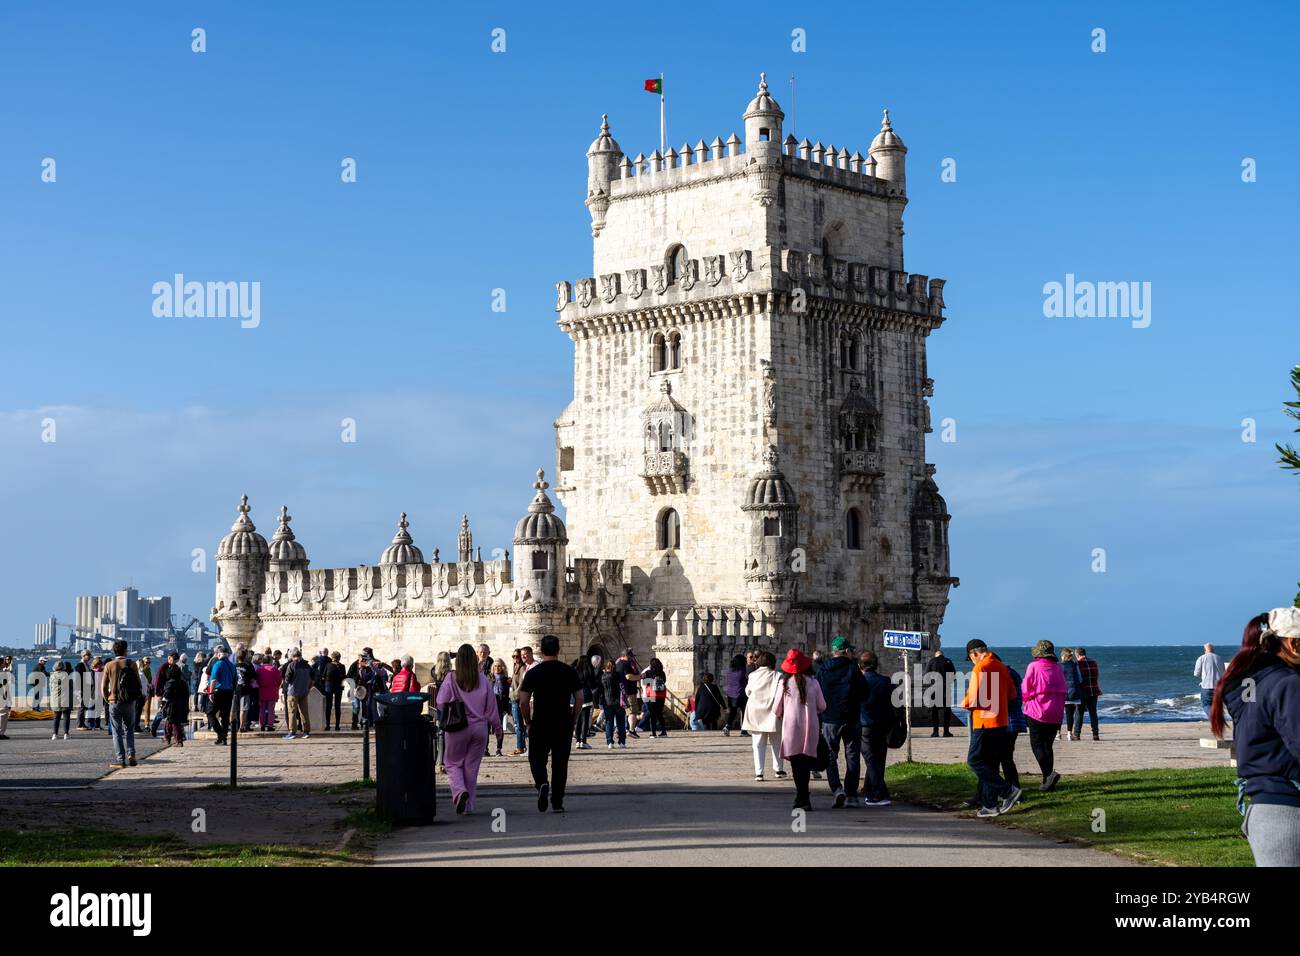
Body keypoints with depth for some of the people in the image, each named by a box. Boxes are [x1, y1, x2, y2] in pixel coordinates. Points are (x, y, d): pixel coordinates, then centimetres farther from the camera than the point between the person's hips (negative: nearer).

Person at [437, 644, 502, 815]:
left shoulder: (451, 679, -9)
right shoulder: (483, 680, -2)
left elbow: (441, 702, -6)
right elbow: (491, 706, 3)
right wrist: (496, 725, 14)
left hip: (458, 728, -2)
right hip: (480, 727, 2)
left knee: (453, 762, 12)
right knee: (472, 766, 12)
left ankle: (459, 791, -15)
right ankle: (468, 806, 15)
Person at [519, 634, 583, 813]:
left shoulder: (533, 673, -3)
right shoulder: (570, 672, 2)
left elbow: (523, 702, -5)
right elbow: (580, 698, 1)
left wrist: (528, 722, 7)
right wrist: (574, 720, 12)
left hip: (540, 724, -1)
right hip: (564, 724, 1)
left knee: (537, 758, 10)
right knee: (560, 762, 10)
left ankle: (542, 783, -19)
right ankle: (557, 802, 10)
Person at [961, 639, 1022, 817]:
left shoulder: (980, 668, -14)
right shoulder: (1001, 667, 11)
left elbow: (973, 699, -20)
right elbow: (1012, 694, 16)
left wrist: (965, 704, 0)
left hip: (984, 723, -8)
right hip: (1002, 722, 8)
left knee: (974, 761, -3)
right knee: (991, 764, 12)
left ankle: (1008, 791, -11)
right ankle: (990, 804, 11)